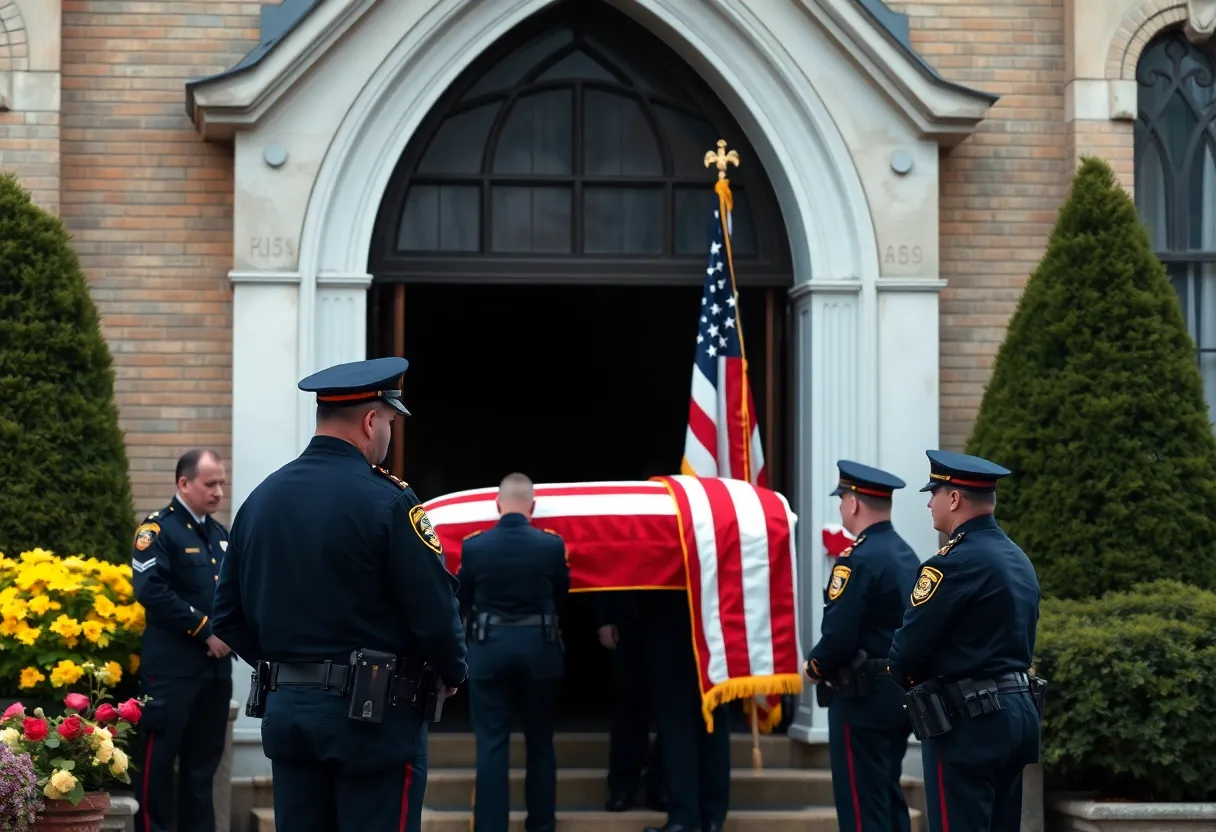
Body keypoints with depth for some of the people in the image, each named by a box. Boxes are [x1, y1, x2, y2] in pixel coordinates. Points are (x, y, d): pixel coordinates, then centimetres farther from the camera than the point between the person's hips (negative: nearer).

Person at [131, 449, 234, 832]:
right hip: (171, 667, -7)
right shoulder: (158, 529, -8)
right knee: (159, 759, -3)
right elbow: (151, 590, -19)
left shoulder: (220, 534, 16)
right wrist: (205, 630, -18)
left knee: (203, 761, 12)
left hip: (217, 666, 7)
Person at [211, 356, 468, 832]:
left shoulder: (261, 499, 8)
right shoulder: (386, 502, -13)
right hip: (373, 714, -6)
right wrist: (451, 675, 3)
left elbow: (228, 616, 11)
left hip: (286, 709, 6)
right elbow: (435, 610, -14)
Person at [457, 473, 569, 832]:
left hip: (489, 647, 0)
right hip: (538, 646, 0)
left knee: (491, 745, 2)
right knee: (540, 742, 12)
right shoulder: (552, 544, -8)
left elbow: (463, 601, 5)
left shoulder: (474, 546, -8)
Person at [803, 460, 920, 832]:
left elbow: (839, 636, -23)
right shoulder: (907, 555, 11)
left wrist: (815, 668, -4)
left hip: (863, 695, -9)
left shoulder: (858, 560, -17)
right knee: (889, 797, 16)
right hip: (901, 691, 9)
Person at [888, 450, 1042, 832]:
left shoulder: (957, 561, -15)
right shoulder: (1018, 559, 14)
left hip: (967, 722, -9)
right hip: (1019, 710, 9)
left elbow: (908, 646, -16)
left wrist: (907, 675, 6)